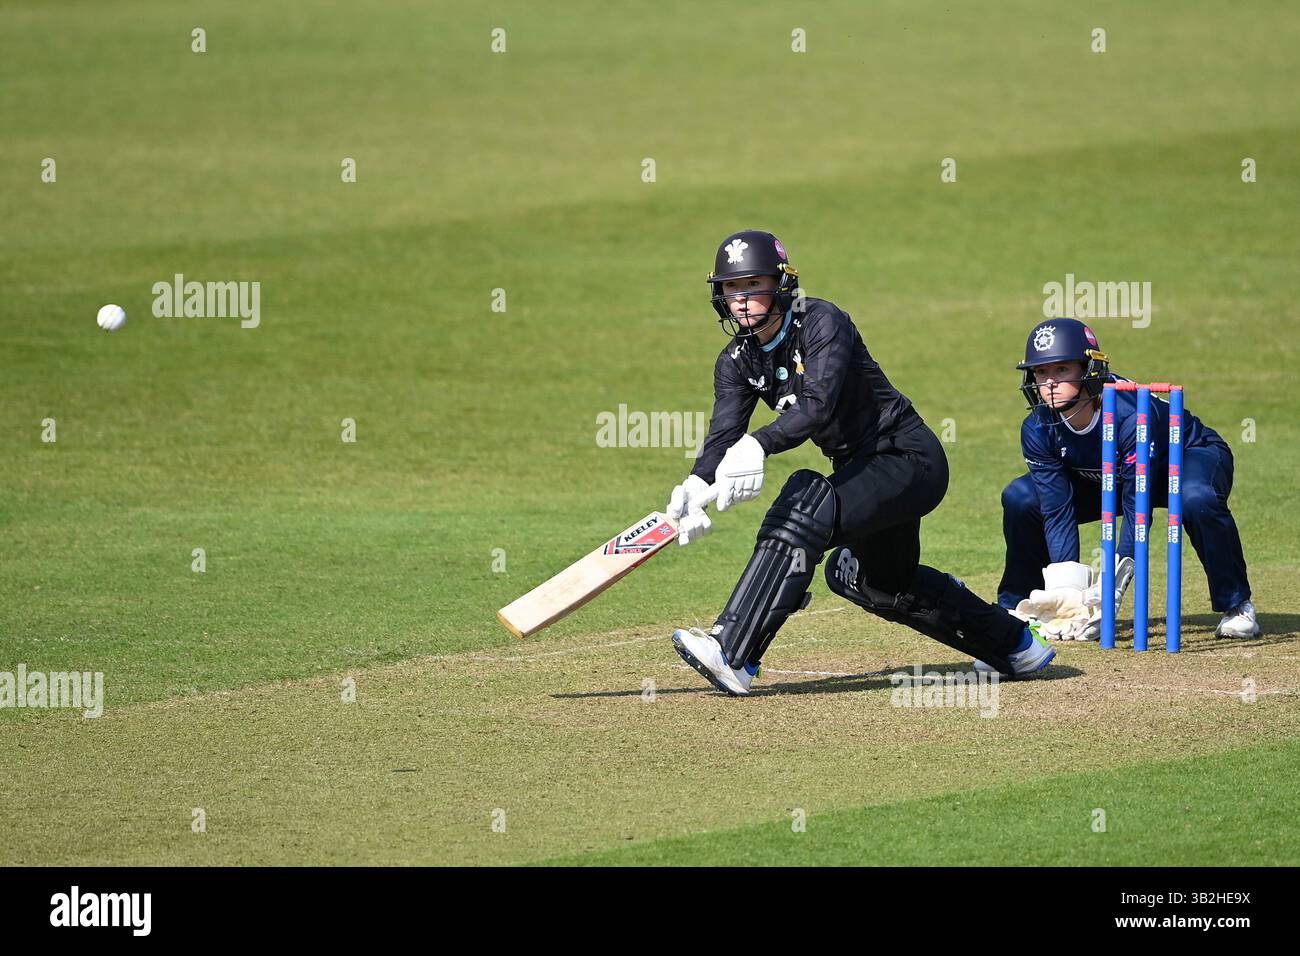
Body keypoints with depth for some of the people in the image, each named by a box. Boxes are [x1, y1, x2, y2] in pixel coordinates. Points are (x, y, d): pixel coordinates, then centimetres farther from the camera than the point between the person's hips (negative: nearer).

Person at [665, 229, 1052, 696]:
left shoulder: (822, 322, -21)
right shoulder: (737, 361, 0)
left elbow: (817, 406, -37)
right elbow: (723, 436, -13)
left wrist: (759, 446, -54)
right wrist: (697, 487, -35)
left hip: (911, 459, -10)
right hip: (861, 466, 10)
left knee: (807, 501, -32)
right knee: (882, 581, 27)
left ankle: (733, 655, -40)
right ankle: (1014, 644, 50)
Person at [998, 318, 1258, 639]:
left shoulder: (1131, 415, -39)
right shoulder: (1038, 431, -23)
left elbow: (1137, 507, -36)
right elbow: (1057, 513, -21)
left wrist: (1116, 579, -43)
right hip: (1107, 480, 5)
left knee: (1196, 499, -41)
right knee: (1019, 498, -11)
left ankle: (1236, 605, -22)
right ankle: (1015, 605, 10)